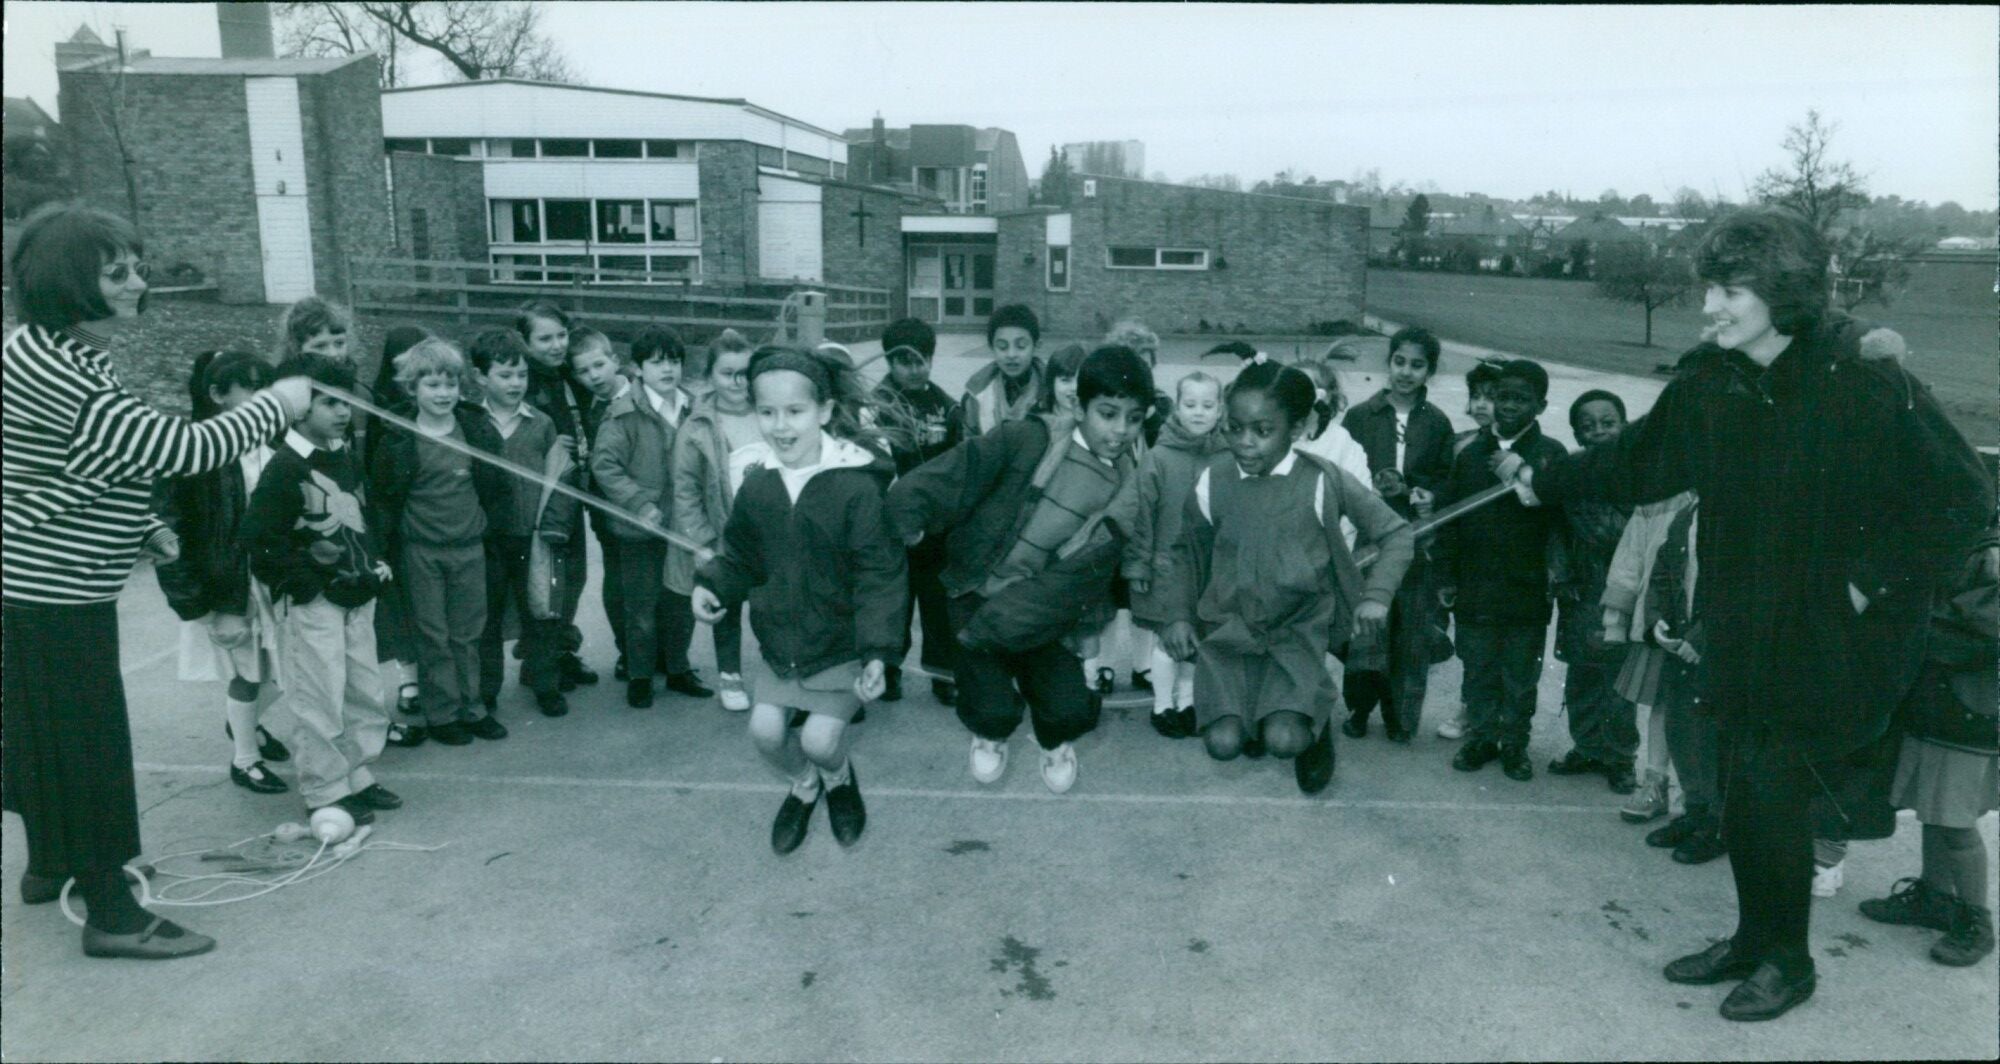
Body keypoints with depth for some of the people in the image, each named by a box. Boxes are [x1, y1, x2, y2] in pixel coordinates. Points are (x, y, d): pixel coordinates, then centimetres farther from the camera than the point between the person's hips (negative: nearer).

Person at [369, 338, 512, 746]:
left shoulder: (478, 429, -1)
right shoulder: (399, 440, -8)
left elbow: (500, 487, 7)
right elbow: (382, 496, -1)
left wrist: (484, 520, 2)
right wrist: (397, 536, -3)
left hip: (469, 548, 2)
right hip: (421, 551, -2)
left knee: (468, 633, 12)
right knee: (433, 636, 6)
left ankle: (472, 708, 23)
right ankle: (441, 714, 16)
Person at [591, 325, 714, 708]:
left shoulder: (691, 408, 3)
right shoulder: (624, 411, -13)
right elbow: (604, 464, -15)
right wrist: (640, 504, -21)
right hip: (640, 530, -4)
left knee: (681, 602, 15)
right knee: (640, 605, 7)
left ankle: (678, 669, 31)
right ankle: (639, 676, 23)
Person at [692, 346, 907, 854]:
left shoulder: (856, 485, -21)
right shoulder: (756, 484, -5)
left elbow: (880, 575, -19)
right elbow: (741, 555, 9)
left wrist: (877, 652, -25)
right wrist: (711, 585, -11)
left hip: (843, 640, -4)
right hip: (782, 638, 5)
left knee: (820, 739, -12)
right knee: (765, 729, -3)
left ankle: (839, 780, 26)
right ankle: (804, 785, 31)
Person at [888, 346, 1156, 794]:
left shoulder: (1122, 493, -4)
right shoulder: (1032, 440, -12)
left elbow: (1077, 576, -12)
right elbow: (963, 470, -17)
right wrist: (910, 515, -32)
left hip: (1041, 610, 3)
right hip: (978, 592, -2)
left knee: (1072, 710, -11)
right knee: (994, 710, -13)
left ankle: (1054, 739, 28)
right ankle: (990, 733, 26)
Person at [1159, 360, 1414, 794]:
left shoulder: (1322, 482, -10)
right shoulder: (1212, 480, -5)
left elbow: (1397, 533, -2)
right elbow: (1188, 551, 11)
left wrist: (1376, 595, -16)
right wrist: (1182, 613, -1)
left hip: (1297, 629, -2)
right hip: (1227, 627, 2)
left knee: (1284, 741, -22)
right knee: (1223, 743, -16)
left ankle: (1315, 715, 16)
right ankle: (1252, 715, 23)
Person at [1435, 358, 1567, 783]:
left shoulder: (1551, 455, -3)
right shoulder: (1471, 454, 6)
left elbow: (1558, 513, -12)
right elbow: (1448, 519, 7)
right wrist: (1446, 576, 4)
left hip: (1526, 590, -2)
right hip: (1475, 587, 2)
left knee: (1521, 675, 9)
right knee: (1478, 671, 12)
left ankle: (1514, 742, 23)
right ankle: (1480, 736, 26)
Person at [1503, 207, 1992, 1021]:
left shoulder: (1868, 381, -19)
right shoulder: (1709, 381, -3)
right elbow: (1639, 461, 13)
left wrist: (1872, 579, -15)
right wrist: (1544, 481, 14)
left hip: (1838, 640, -5)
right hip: (1746, 632, 5)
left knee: (1771, 786, -4)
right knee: (1744, 792, 11)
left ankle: (1787, 960, 20)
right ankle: (1755, 940, 33)